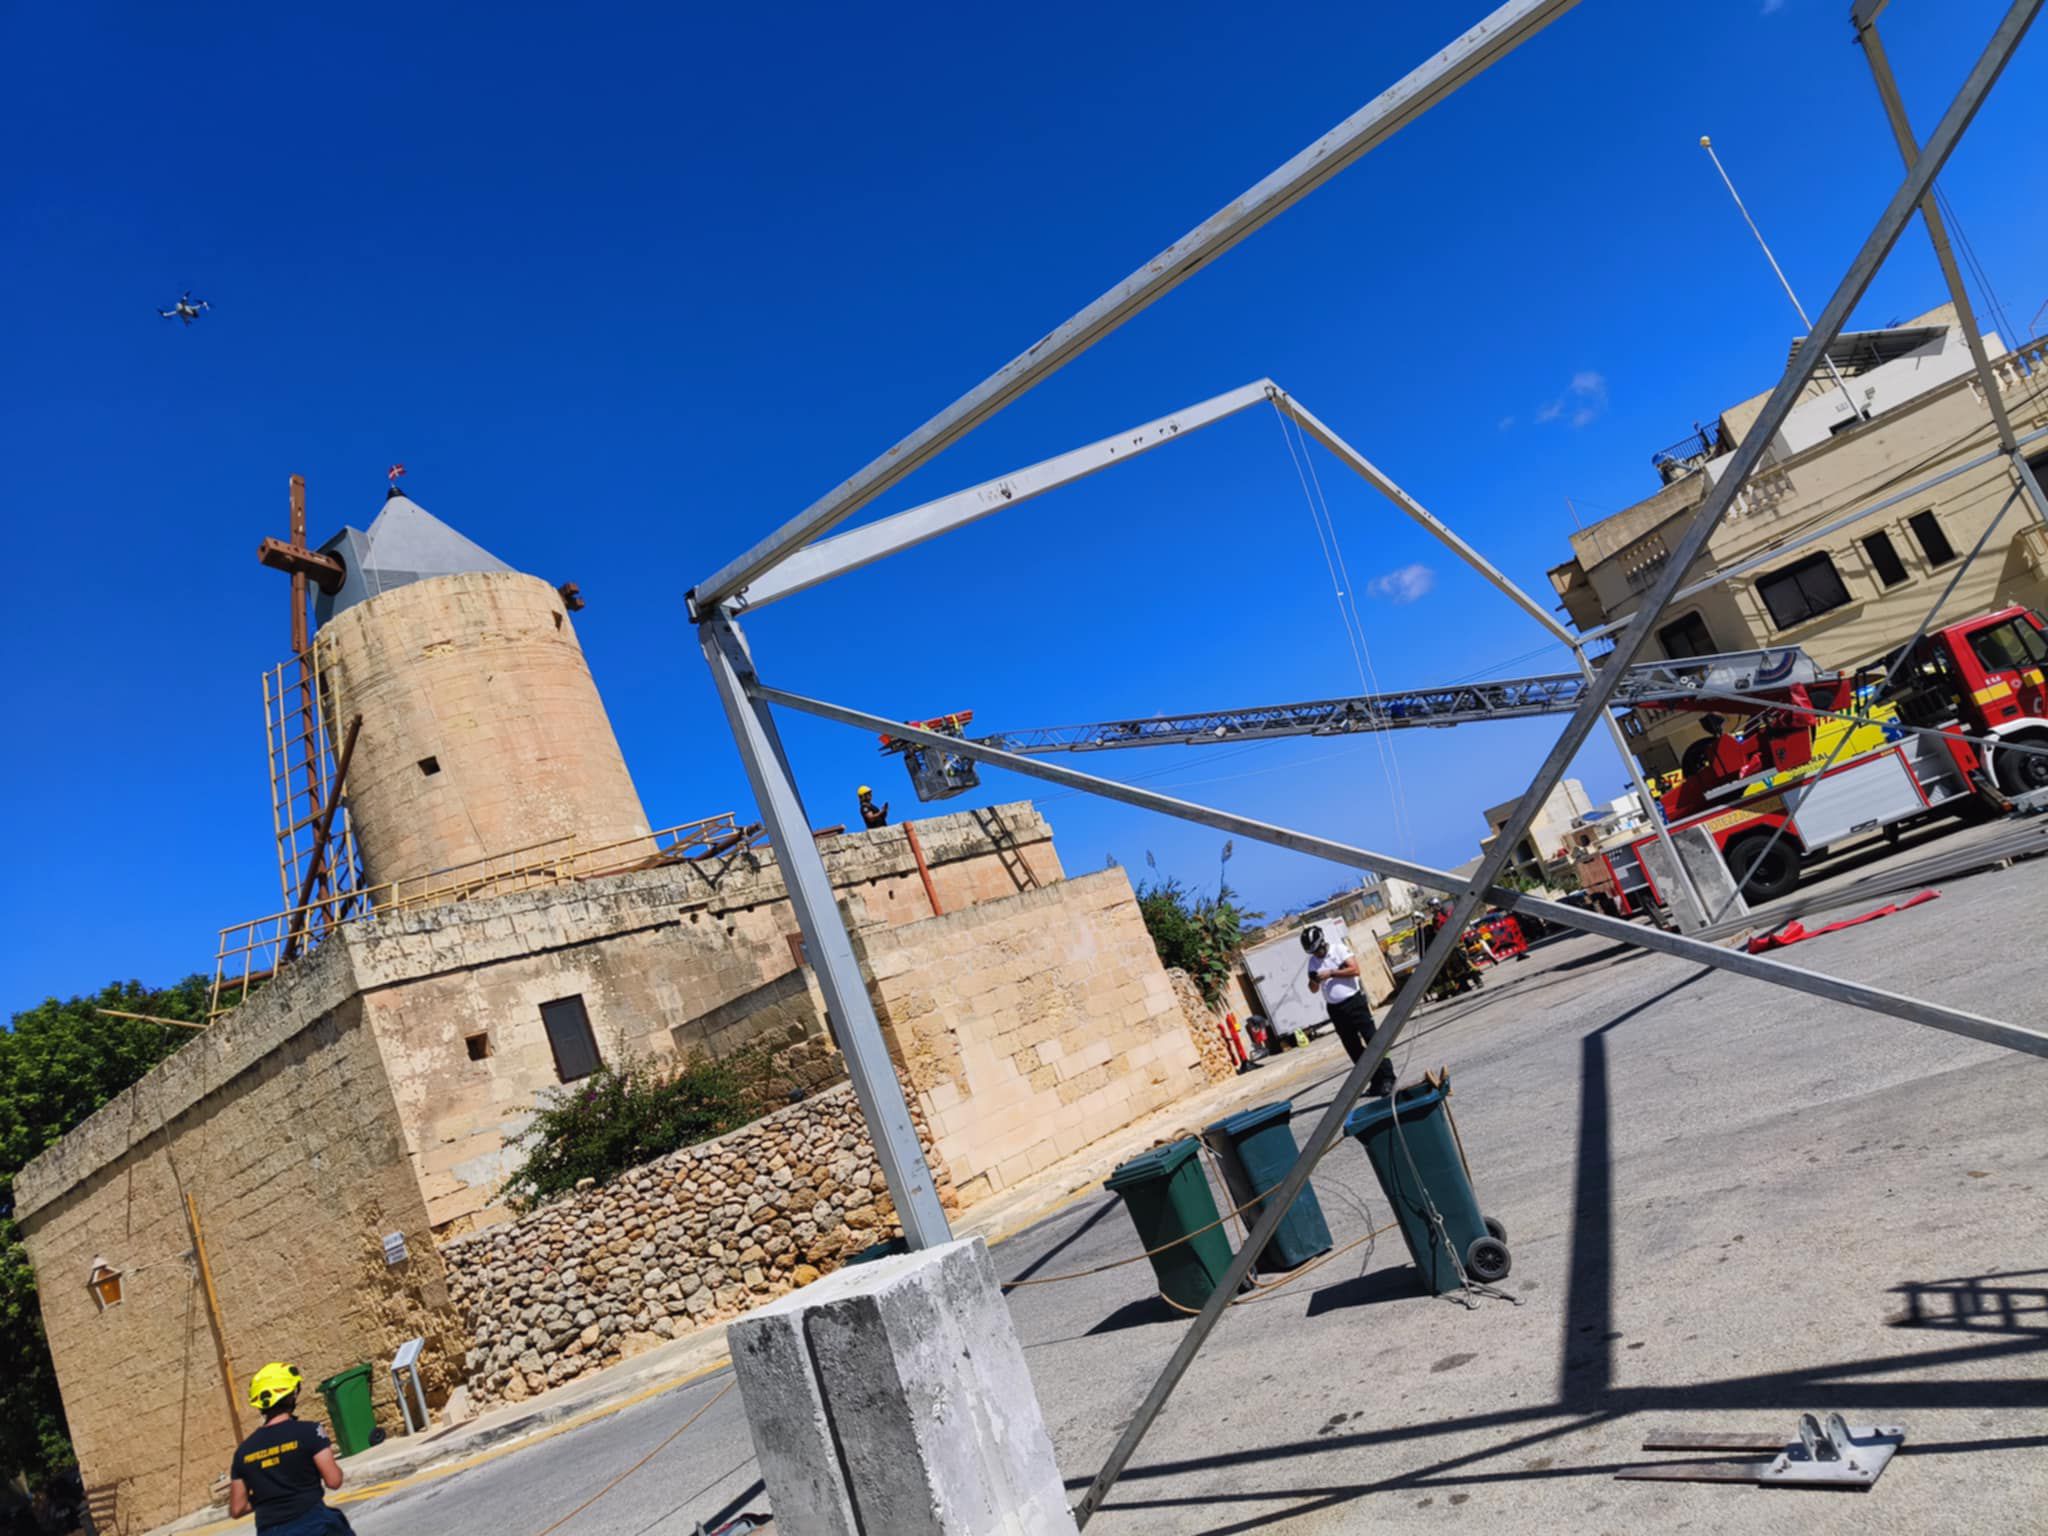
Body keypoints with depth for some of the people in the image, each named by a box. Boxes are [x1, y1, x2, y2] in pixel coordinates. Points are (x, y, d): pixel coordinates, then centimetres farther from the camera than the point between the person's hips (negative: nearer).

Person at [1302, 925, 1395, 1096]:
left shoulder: (1338, 949, -5)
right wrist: (1313, 981, -13)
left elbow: (1355, 969, -16)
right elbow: (1314, 990, 9)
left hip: (1354, 1002, -5)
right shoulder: (1313, 961, 9)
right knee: (1354, 1048, 7)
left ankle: (1386, 1078, -5)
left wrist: (1331, 973, -18)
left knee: (1371, 1039, -8)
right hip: (1335, 1009, 5)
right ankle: (1376, 1082, 14)